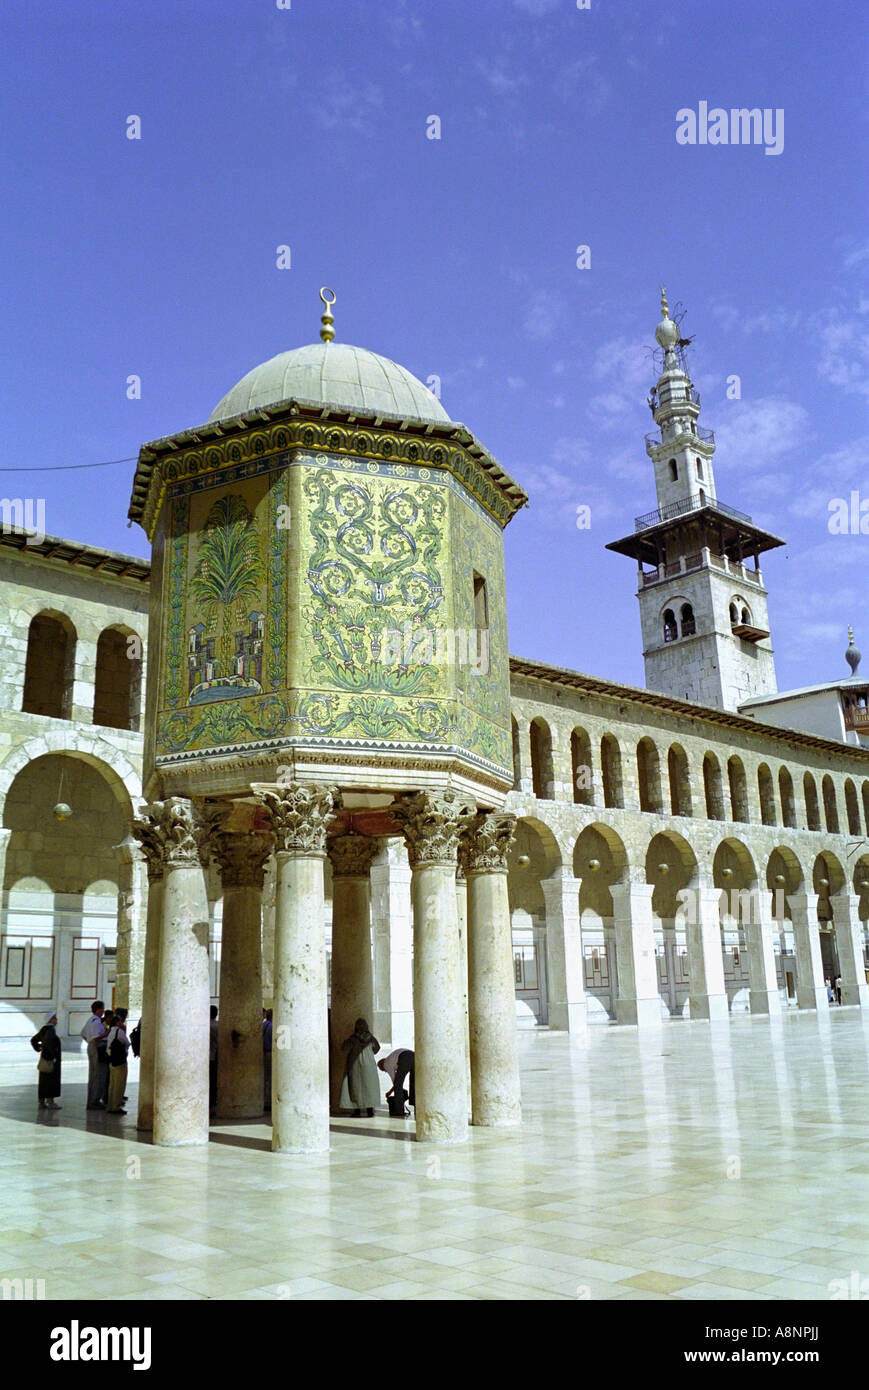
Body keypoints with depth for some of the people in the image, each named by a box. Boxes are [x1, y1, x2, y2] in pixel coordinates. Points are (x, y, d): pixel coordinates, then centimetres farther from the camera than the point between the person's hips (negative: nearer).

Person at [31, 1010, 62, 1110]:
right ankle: (50, 1102, -4)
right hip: (51, 1060, -9)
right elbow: (49, 1041, -32)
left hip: (45, 1059, 9)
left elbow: (33, 1040, 22)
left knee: (44, 1081, 11)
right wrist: (54, 1054, -24)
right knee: (52, 1080, -5)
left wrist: (39, 1049, 16)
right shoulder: (50, 1029, -16)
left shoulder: (44, 1030, 13)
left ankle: (41, 1103, 15)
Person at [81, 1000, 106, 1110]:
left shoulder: (90, 1020, 15)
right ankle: (94, 1101, -6)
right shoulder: (96, 1021, -17)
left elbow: (83, 1034, 26)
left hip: (91, 1047, 11)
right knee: (98, 1076, -7)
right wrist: (106, 1034, -15)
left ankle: (91, 1101, 19)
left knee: (92, 1076, 14)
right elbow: (95, 1038, -25)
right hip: (97, 1049, -11)